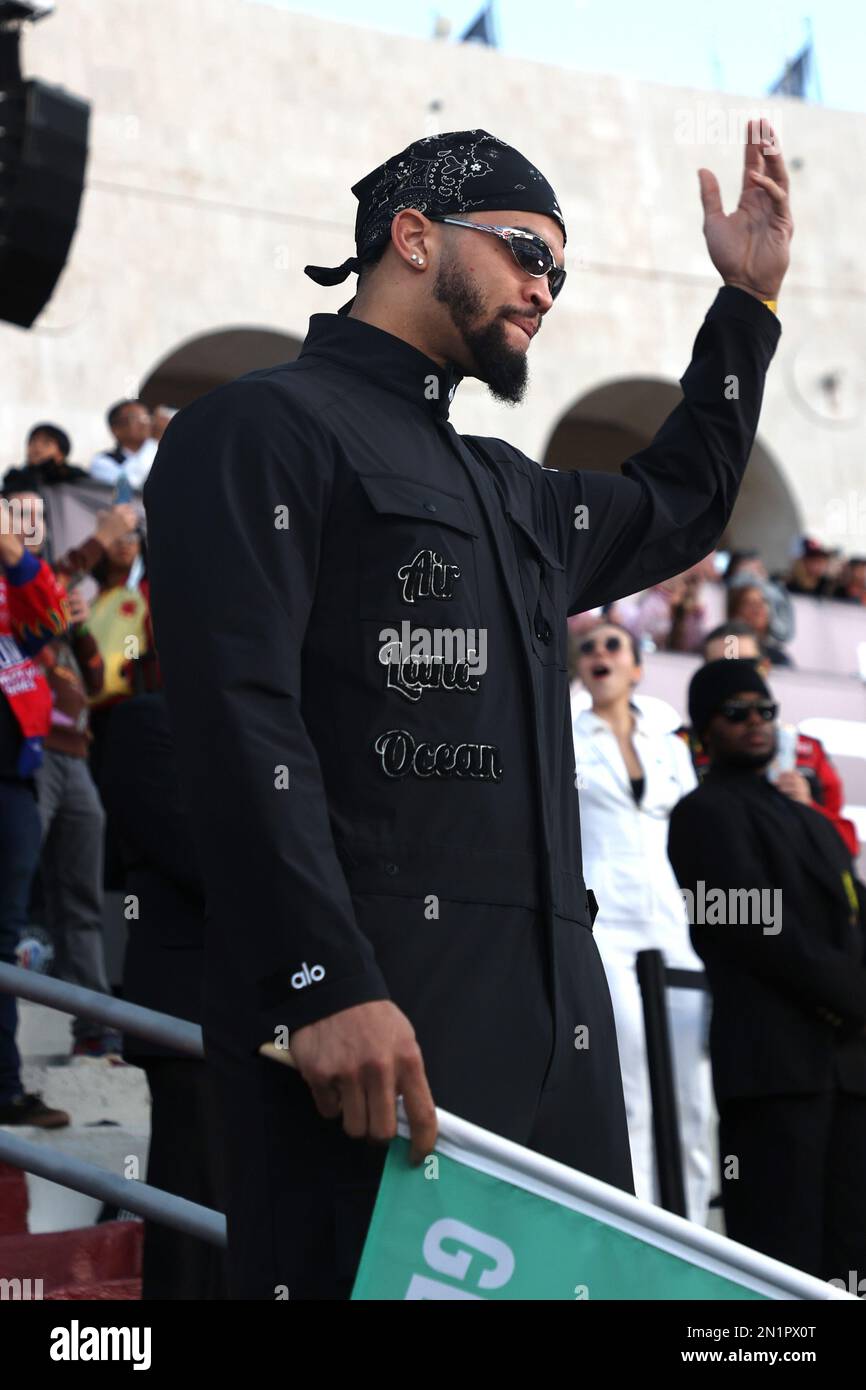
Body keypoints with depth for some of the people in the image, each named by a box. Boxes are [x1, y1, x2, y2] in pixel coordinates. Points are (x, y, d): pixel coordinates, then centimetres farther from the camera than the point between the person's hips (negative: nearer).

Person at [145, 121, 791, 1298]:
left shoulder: (511, 493, 26)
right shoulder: (265, 429, 0)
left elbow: (675, 511, 46)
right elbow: (238, 724, -13)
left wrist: (749, 300, 39)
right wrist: (326, 984, -22)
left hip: (550, 1019, 8)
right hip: (366, 1019, -8)